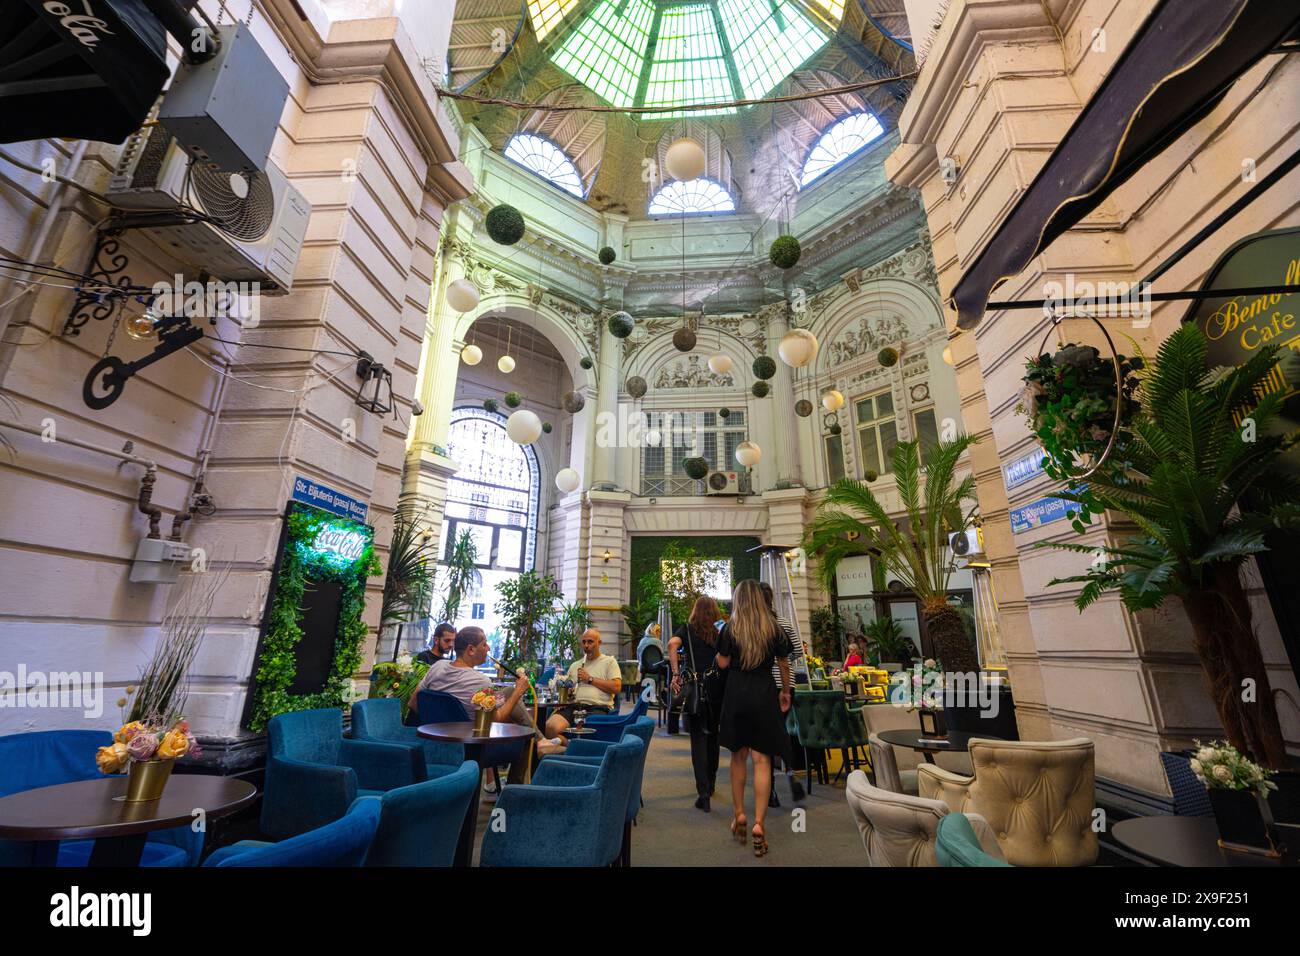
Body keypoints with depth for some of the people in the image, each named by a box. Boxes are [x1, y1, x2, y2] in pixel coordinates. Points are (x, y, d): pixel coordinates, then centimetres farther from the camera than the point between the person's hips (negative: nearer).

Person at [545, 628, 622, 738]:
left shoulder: (609, 662, 12)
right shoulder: (575, 665, 28)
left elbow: (616, 687, -2)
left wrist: (590, 679, -1)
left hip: (598, 707, -4)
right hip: (573, 706, 5)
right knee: (551, 727, -27)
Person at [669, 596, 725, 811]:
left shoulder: (687, 629, 3)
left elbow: (672, 644, -16)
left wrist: (676, 674, -16)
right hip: (718, 686, 2)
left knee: (698, 737, 4)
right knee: (713, 734, 19)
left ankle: (703, 792, -6)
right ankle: (710, 783, 36)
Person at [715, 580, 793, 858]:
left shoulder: (730, 628, -4)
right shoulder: (774, 628, -1)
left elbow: (723, 663, -1)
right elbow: (783, 664, 6)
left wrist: (720, 650, 16)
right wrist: (785, 691, 19)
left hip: (736, 696, 0)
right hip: (764, 696, 0)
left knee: (738, 756, 15)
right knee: (761, 759, 2)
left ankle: (739, 815, 24)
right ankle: (758, 823, -1)